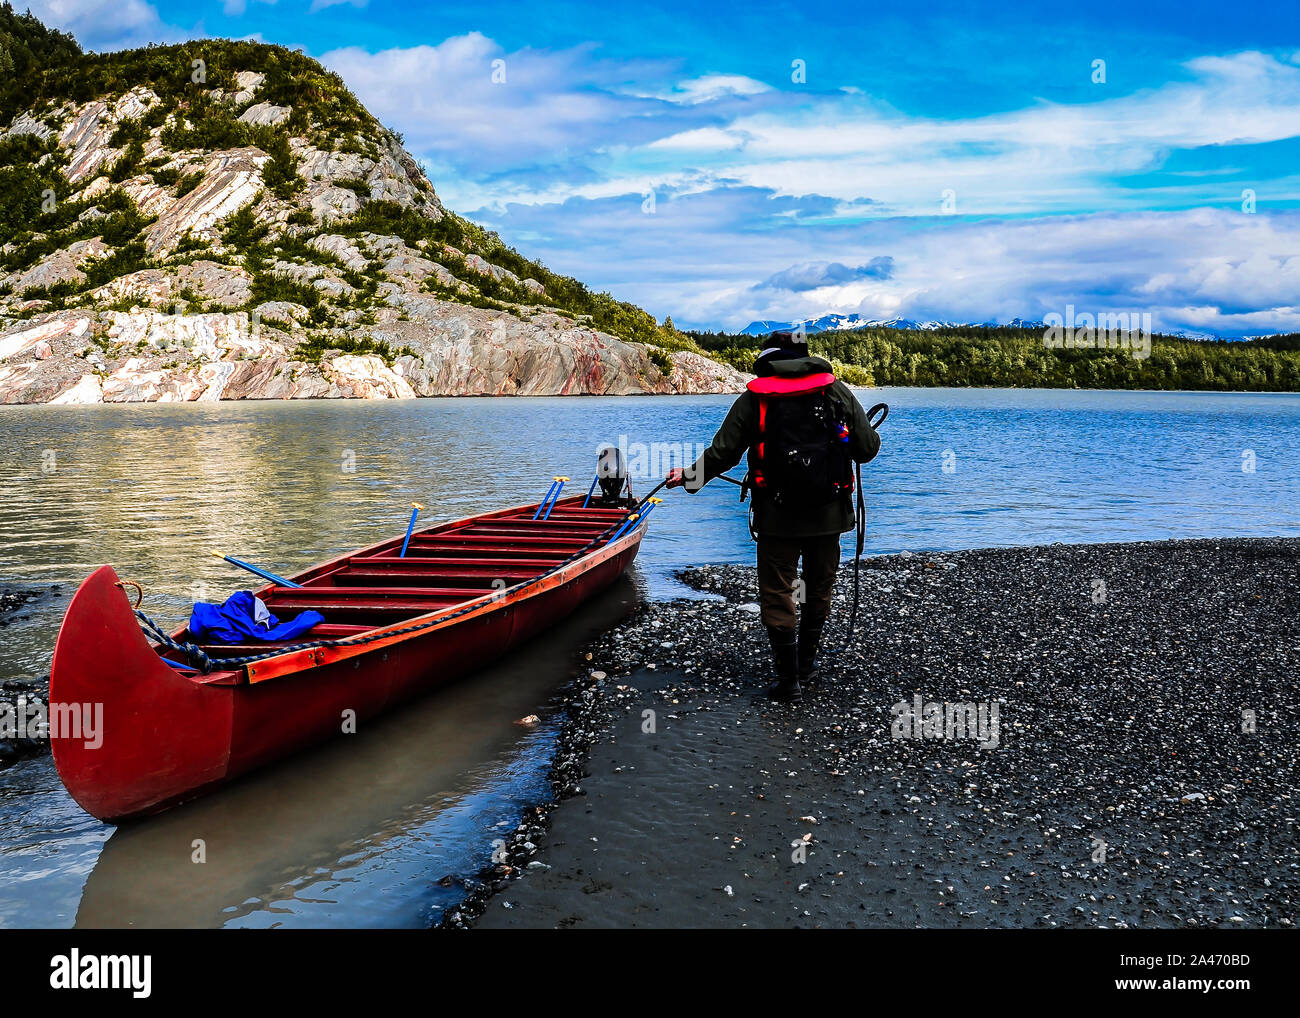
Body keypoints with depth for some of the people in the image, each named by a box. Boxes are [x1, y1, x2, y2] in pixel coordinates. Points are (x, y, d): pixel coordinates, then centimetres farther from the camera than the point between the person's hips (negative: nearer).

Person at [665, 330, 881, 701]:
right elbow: (868, 448, 2)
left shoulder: (754, 399, -1)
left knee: (776, 595, 6)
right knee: (819, 589, 19)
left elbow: (722, 453, 0)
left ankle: (789, 678, 7)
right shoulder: (838, 391, 3)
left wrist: (689, 476, 17)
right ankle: (806, 665, 30)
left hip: (777, 516, -2)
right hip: (828, 514, 3)